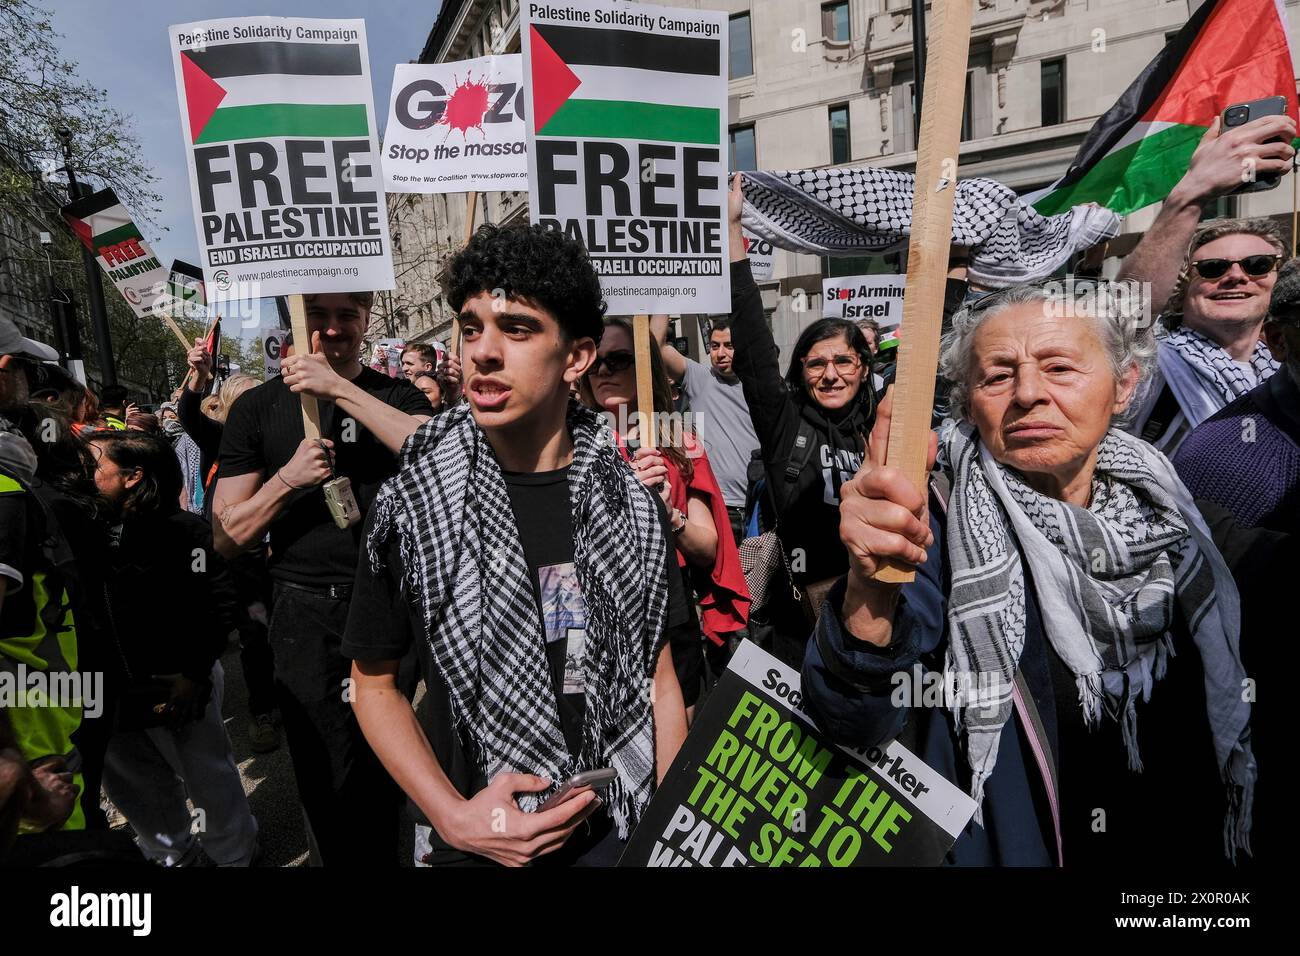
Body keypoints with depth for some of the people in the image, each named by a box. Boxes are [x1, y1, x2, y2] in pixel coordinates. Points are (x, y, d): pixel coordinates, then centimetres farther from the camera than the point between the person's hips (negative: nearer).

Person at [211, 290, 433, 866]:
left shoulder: (398, 396, 2)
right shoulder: (258, 408, 3)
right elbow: (227, 538, 2)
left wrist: (339, 388, -22)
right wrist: (290, 478, -15)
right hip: (306, 614, 0)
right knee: (331, 784, 11)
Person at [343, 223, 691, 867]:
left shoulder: (633, 502, -7)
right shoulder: (411, 503, -11)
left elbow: (658, 678, -1)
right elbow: (373, 683, -3)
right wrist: (453, 817, -14)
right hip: (475, 845, -1)